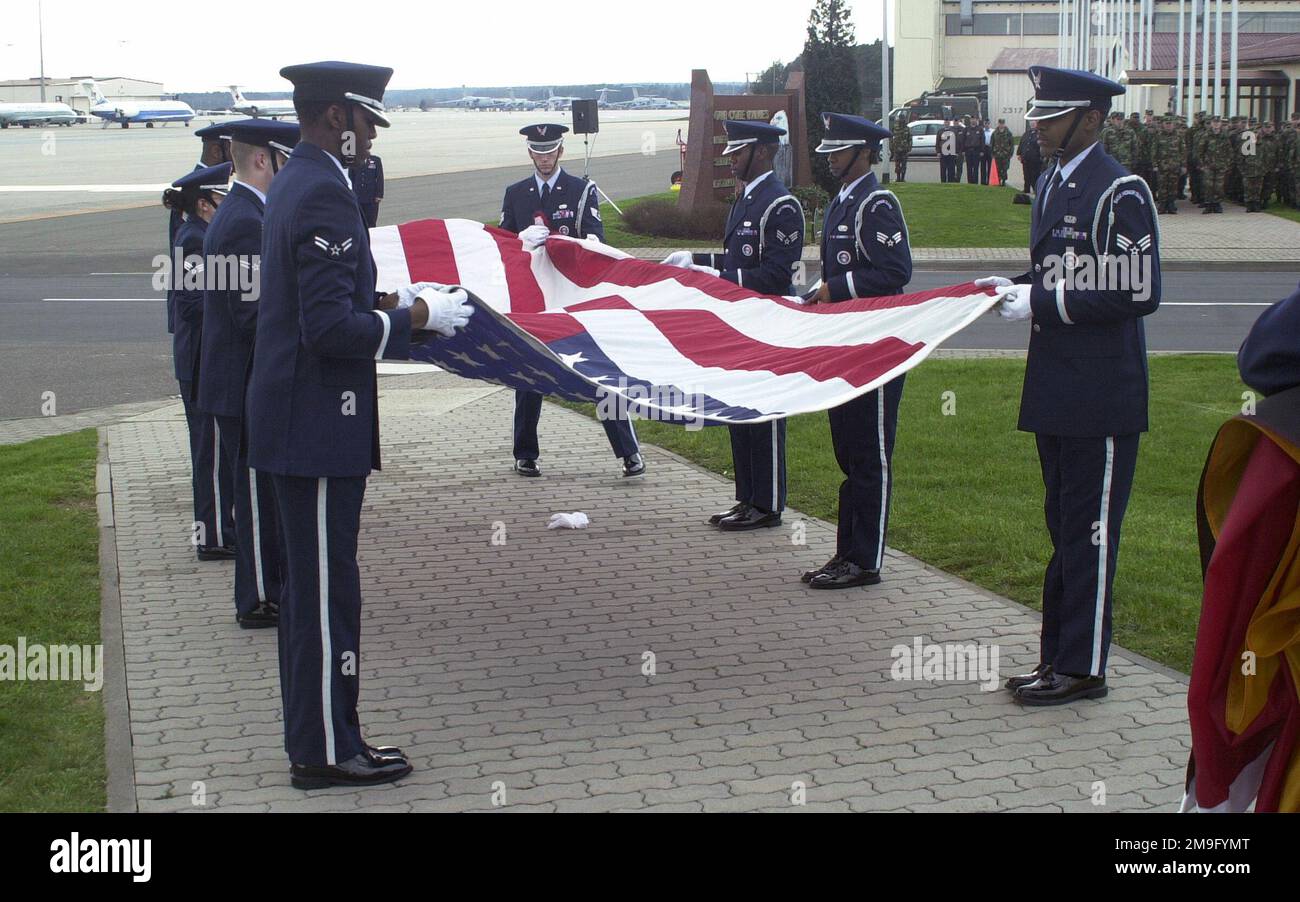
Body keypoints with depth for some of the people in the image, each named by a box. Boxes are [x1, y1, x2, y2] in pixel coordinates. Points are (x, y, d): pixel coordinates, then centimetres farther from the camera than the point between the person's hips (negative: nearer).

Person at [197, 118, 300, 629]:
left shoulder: (237, 214, 13)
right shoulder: (246, 222, -20)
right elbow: (253, 314, -25)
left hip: (243, 381, 10)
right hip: (247, 385, -10)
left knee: (260, 492, 17)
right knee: (258, 493, 0)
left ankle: (265, 589, 28)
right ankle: (259, 601, 10)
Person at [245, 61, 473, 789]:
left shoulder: (295, 183, 13)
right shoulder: (325, 195, -19)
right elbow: (332, 327, -24)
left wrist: (394, 300, 12)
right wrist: (417, 317, -13)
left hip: (297, 421, 10)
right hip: (319, 428, -10)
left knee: (312, 586, 16)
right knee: (327, 590, -1)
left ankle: (318, 737, 26)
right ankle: (327, 752, 10)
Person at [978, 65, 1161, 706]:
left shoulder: (1120, 192, -15)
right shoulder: (1052, 184, 12)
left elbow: (1138, 293, -20)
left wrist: (1042, 302, -20)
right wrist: (1018, 287, 4)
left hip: (1100, 396, -9)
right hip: (1056, 389, 9)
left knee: (1090, 532, 0)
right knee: (1064, 529, 16)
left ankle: (1083, 669, 9)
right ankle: (1058, 655, 27)